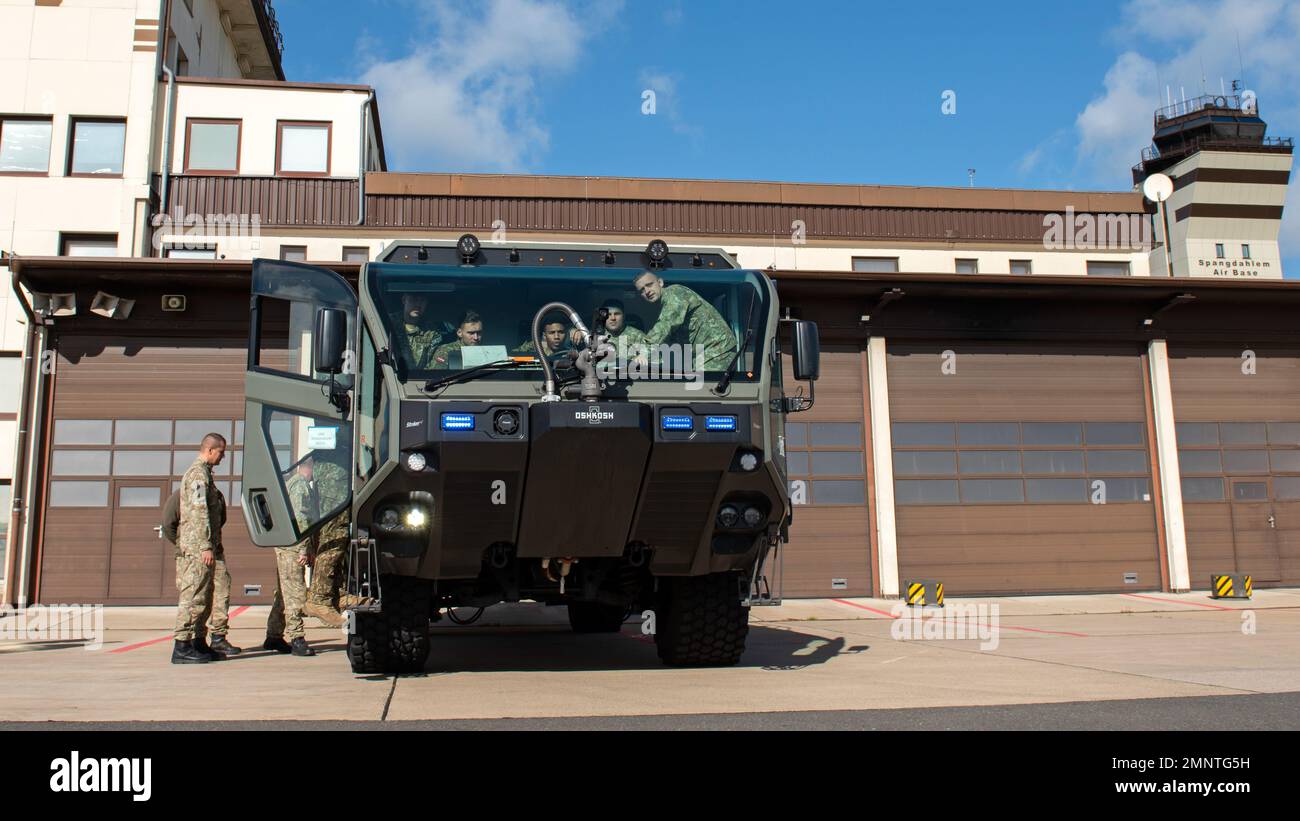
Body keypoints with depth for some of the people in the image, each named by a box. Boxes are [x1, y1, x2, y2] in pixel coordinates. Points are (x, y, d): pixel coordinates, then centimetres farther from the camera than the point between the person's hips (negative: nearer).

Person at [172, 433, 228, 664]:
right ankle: (182, 648, -8)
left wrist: (212, 544, 23)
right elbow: (199, 513, -19)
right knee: (193, 597, -10)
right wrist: (206, 546, -22)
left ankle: (198, 645, 18)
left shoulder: (202, 473, 21)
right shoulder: (198, 474, -11)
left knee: (204, 598, 13)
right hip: (197, 547, -10)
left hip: (199, 548, 10)